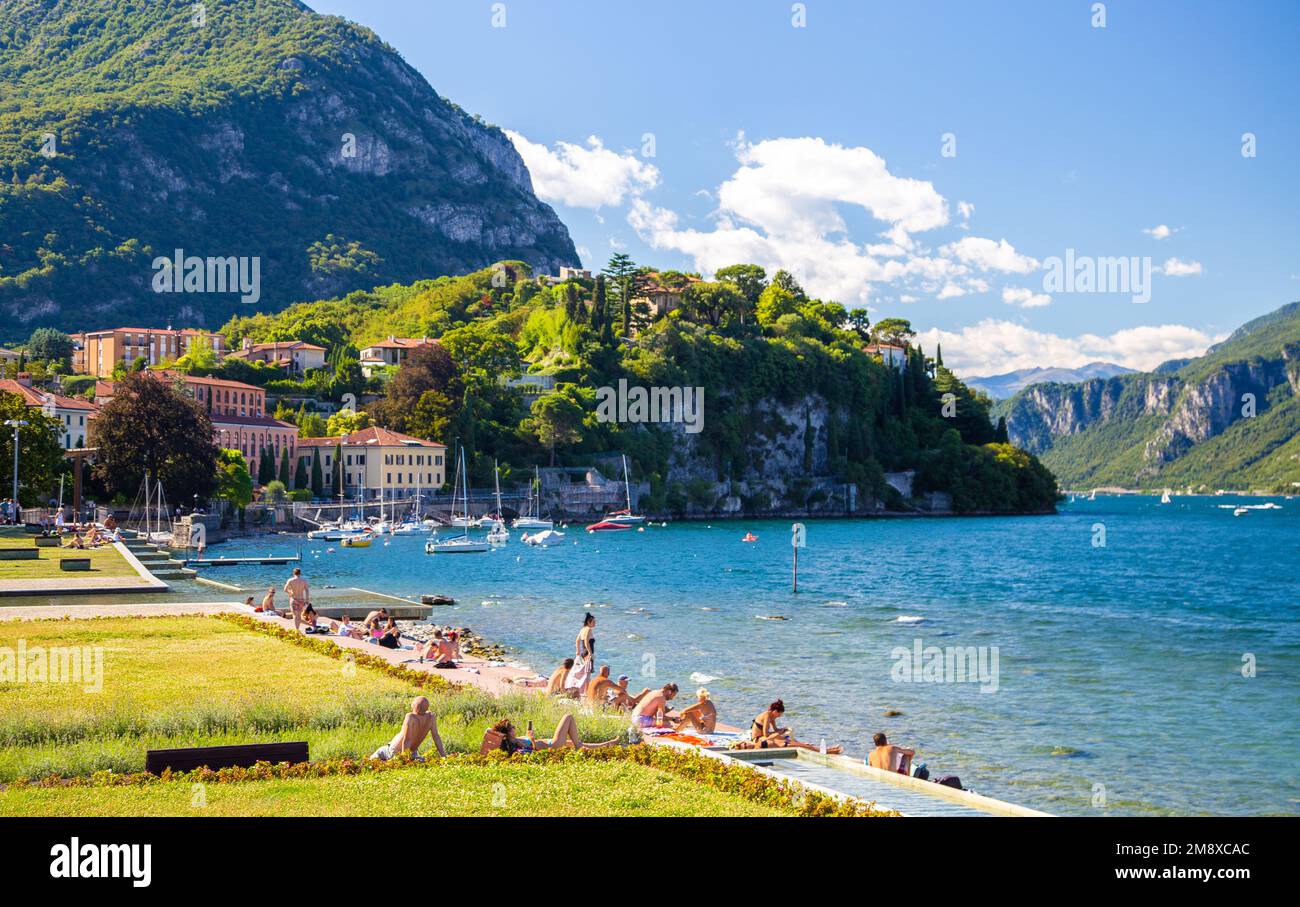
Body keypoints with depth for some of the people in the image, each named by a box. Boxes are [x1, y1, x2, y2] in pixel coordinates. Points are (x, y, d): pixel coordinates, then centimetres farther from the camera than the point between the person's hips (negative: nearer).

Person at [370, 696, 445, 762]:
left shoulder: (410, 717, -33)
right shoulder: (431, 717, -19)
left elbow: (406, 740, -31)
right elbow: (436, 737, -14)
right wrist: (443, 756, -8)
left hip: (395, 751, -2)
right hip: (412, 751, 2)